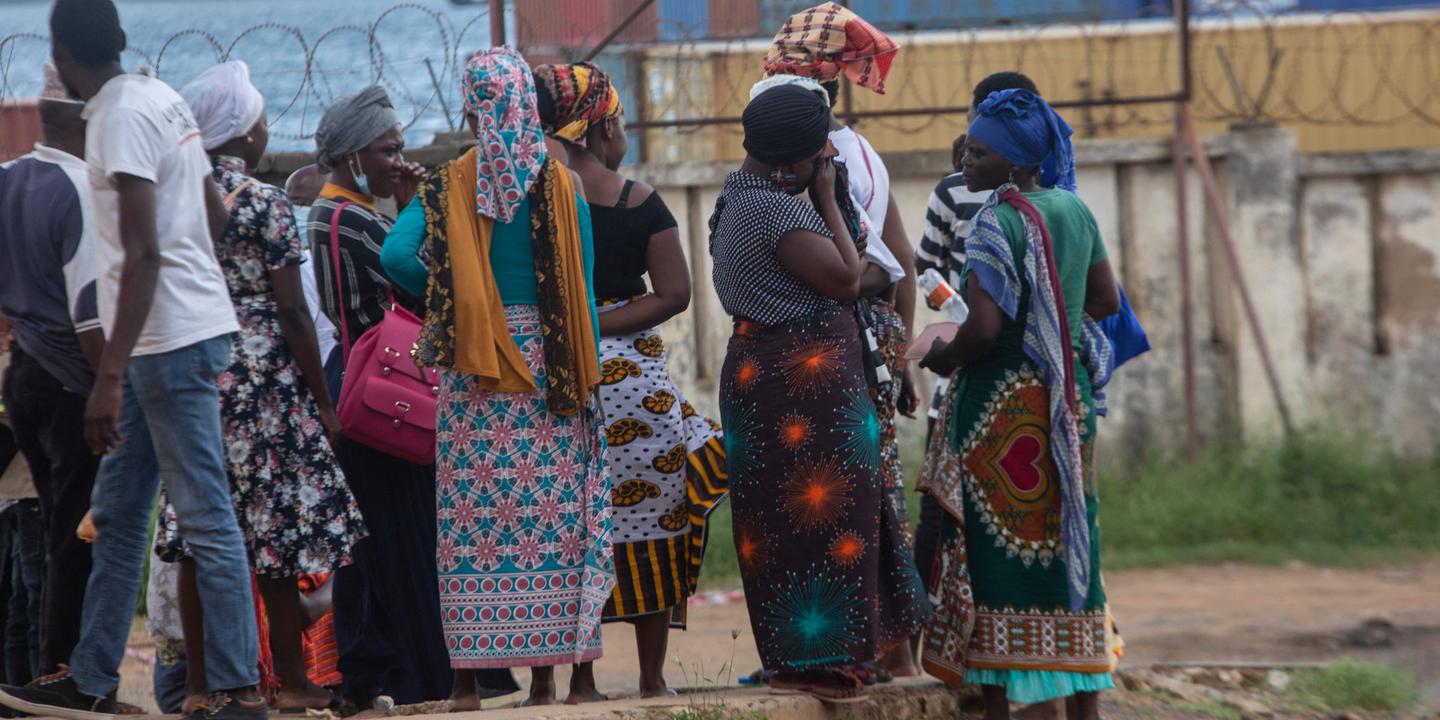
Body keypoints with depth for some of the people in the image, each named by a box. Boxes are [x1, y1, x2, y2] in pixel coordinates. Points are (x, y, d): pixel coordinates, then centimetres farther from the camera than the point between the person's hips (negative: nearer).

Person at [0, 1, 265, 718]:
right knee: (116, 514, 14)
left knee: (207, 521, -7)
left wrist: (109, 378, -25)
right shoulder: (160, 97, 12)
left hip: (171, 338, -10)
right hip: (171, 335, 10)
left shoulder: (123, 116, -16)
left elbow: (143, 254, -23)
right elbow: (216, 216, 20)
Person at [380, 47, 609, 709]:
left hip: (474, 374, 0)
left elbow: (396, 255, -13)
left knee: (472, 519, 2)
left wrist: (442, 301, 4)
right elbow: (581, 292, -2)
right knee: (549, 513, 4)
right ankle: (547, 672, 3)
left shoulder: (448, 186, 0)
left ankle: (470, 677, 0)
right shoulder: (561, 185, -1)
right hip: (548, 363, 0)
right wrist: (583, 378, 2)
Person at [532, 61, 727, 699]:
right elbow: (673, 294, -9)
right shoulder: (639, 202, -5)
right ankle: (652, 676, 10)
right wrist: (598, 325, -9)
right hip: (635, 377, -1)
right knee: (647, 518, 8)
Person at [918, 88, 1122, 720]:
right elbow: (1106, 301, 15)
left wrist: (944, 357, -4)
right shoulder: (1075, 211, 6)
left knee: (997, 543, -1)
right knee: (1069, 539, 11)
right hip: (1068, 397, 7)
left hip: (1003, 400, -7)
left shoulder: (998, 222, -16)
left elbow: (983, 328, -22)